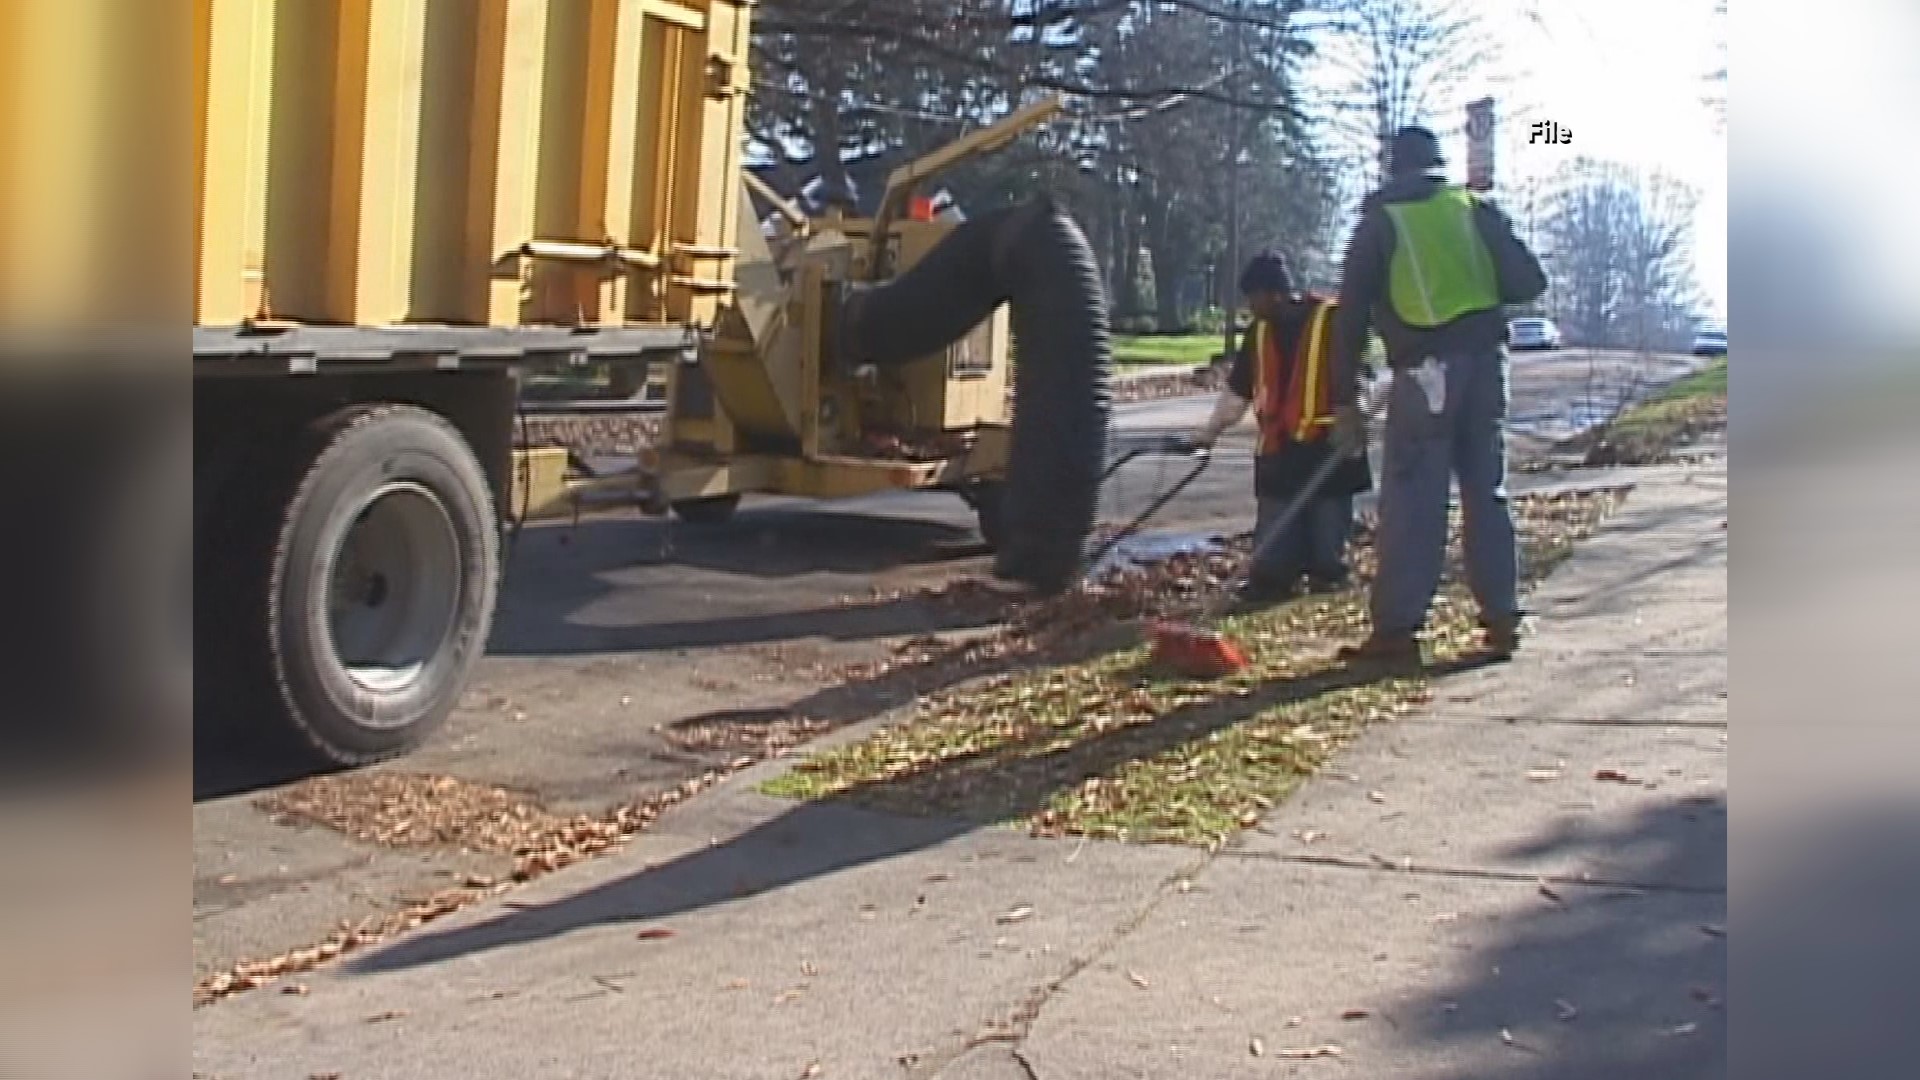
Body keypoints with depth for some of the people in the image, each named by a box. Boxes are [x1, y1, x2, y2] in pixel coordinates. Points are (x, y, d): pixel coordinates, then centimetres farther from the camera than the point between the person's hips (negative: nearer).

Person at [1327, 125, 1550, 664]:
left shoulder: (1380, 222, 6)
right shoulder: (1477, 210, 10)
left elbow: (1352, 315, 3)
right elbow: (1529, 282, 3)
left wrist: (1345, 397, 7)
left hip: (1425, 370, -3)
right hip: (1485, 359, 3)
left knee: (1411, 501, -2)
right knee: (1487, 492, 11)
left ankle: (1396, 628, -4)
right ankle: (1502, 618, 13)